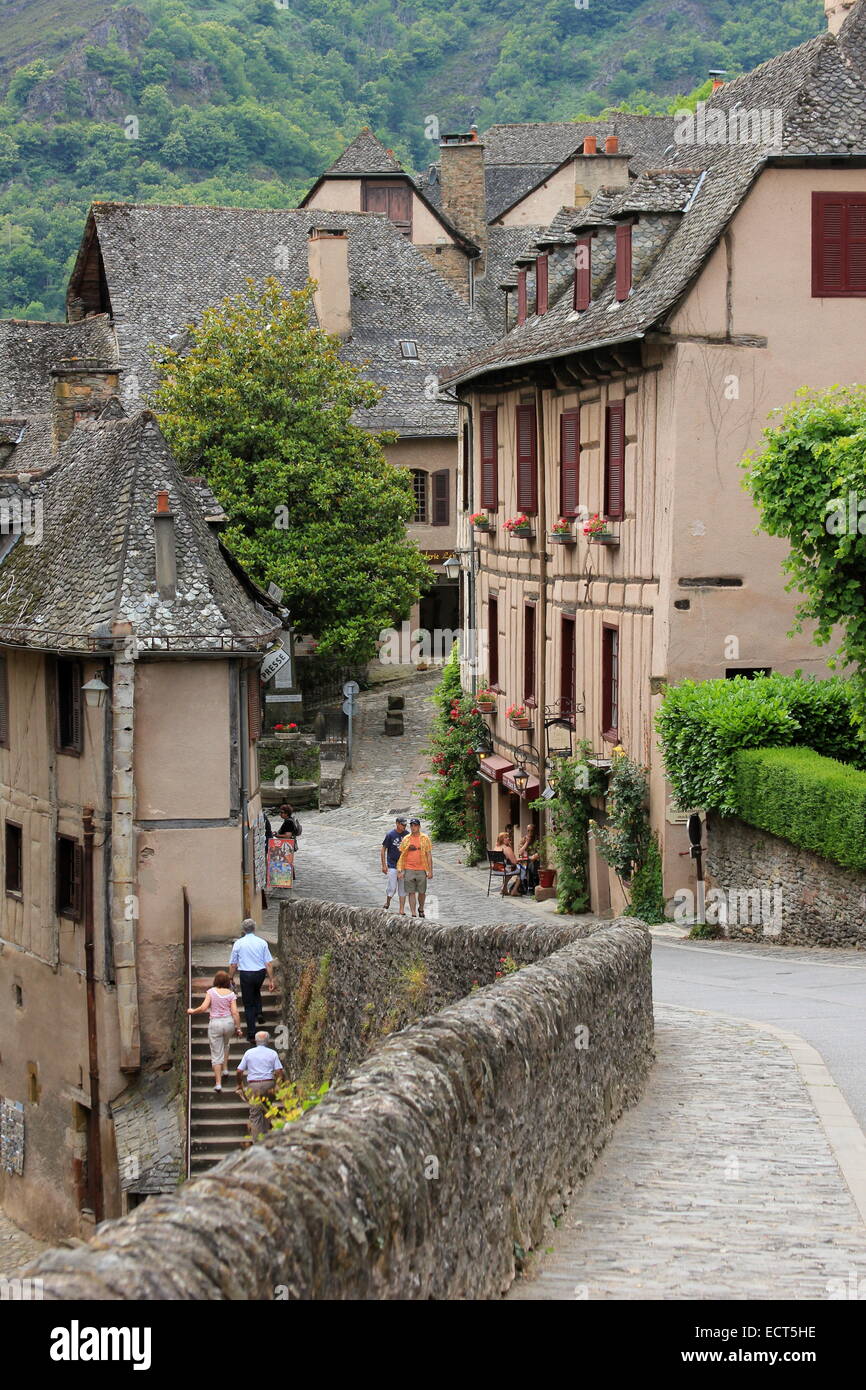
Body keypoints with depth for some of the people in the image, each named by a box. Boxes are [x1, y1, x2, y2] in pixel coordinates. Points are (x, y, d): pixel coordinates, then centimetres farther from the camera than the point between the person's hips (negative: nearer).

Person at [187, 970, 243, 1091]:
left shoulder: (211, 991, -4)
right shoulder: (231, 994, 0)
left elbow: (204, 1007, -12)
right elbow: (235, 1012, -5)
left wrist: (192, 1011, 5)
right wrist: (238, 1028, 2)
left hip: (215, 1023, -2)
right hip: (229, 1022, 2)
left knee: (216, 1054, 3)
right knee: (226, 1045, 35)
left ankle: (218, 1083, 0)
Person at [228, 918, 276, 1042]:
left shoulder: (238, 943, -3)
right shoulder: (262, 942, -1)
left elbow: (233, 964, 0)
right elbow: (269, 963, -3)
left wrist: (230, 978, 12)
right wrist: (271, 980, 2)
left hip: (245, 975, -2)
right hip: (260, 973, 2)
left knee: (248, 1004, 6)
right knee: (256, 992, 35)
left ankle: (251, 1034, 7)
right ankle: (258, 1013, 14)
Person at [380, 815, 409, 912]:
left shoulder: (407, 834, 4)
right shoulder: (390, 834, -8)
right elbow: (383, 850, -2)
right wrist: (384, 865, -7)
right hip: (392, 866, -4)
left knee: (403, 889, 5)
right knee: (391, 888, -7)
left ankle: (402, 910, 9)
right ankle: (387, 902, 21)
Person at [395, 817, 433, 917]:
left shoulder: (424, 839, 2)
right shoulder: (406, 839, 5)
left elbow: (429, 855, 3)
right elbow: (401, 855, 9)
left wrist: (430, 871, -2)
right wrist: (400, 869, 2)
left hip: (421, 870, 0)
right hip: (409, 870, 0)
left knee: (422, 892, 8)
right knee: (411, 892, -1)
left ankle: (421, 909, 33)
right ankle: (413, 914, 2)